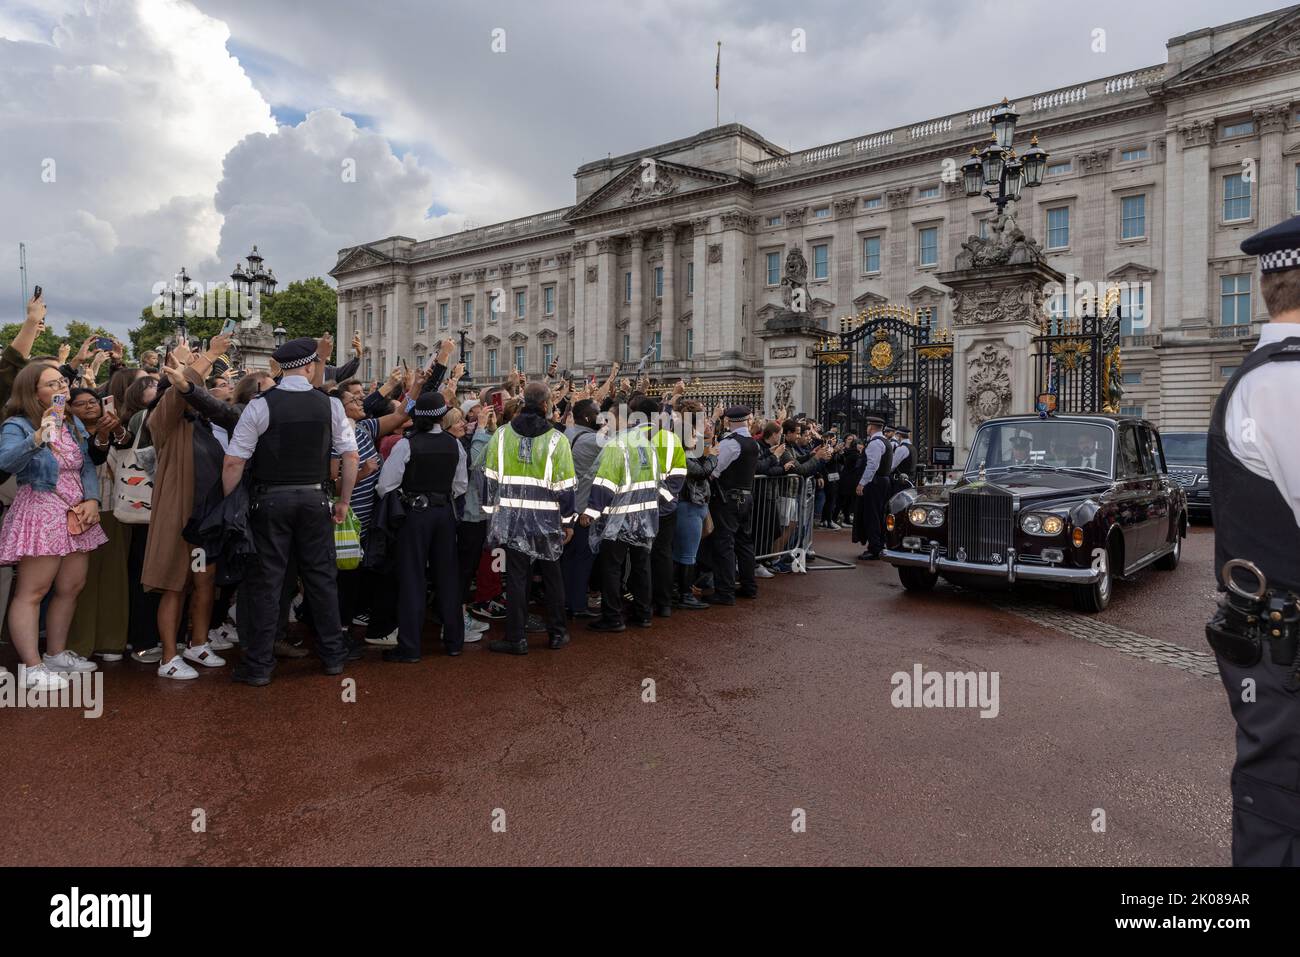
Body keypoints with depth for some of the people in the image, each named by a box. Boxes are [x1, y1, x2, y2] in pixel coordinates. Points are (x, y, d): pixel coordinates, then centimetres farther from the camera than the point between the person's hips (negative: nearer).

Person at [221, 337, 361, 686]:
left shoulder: (260, 406, -8)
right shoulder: (330, 405, -1)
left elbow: (234, 462, -9)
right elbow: (351, 456, 1)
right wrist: (343, 500, 10)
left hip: (270, 501, -1)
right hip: (315, 500, 2)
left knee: (266, 580, 6)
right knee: (321, 575, 13)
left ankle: (259, 665, 15)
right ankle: (333, 654, 23)